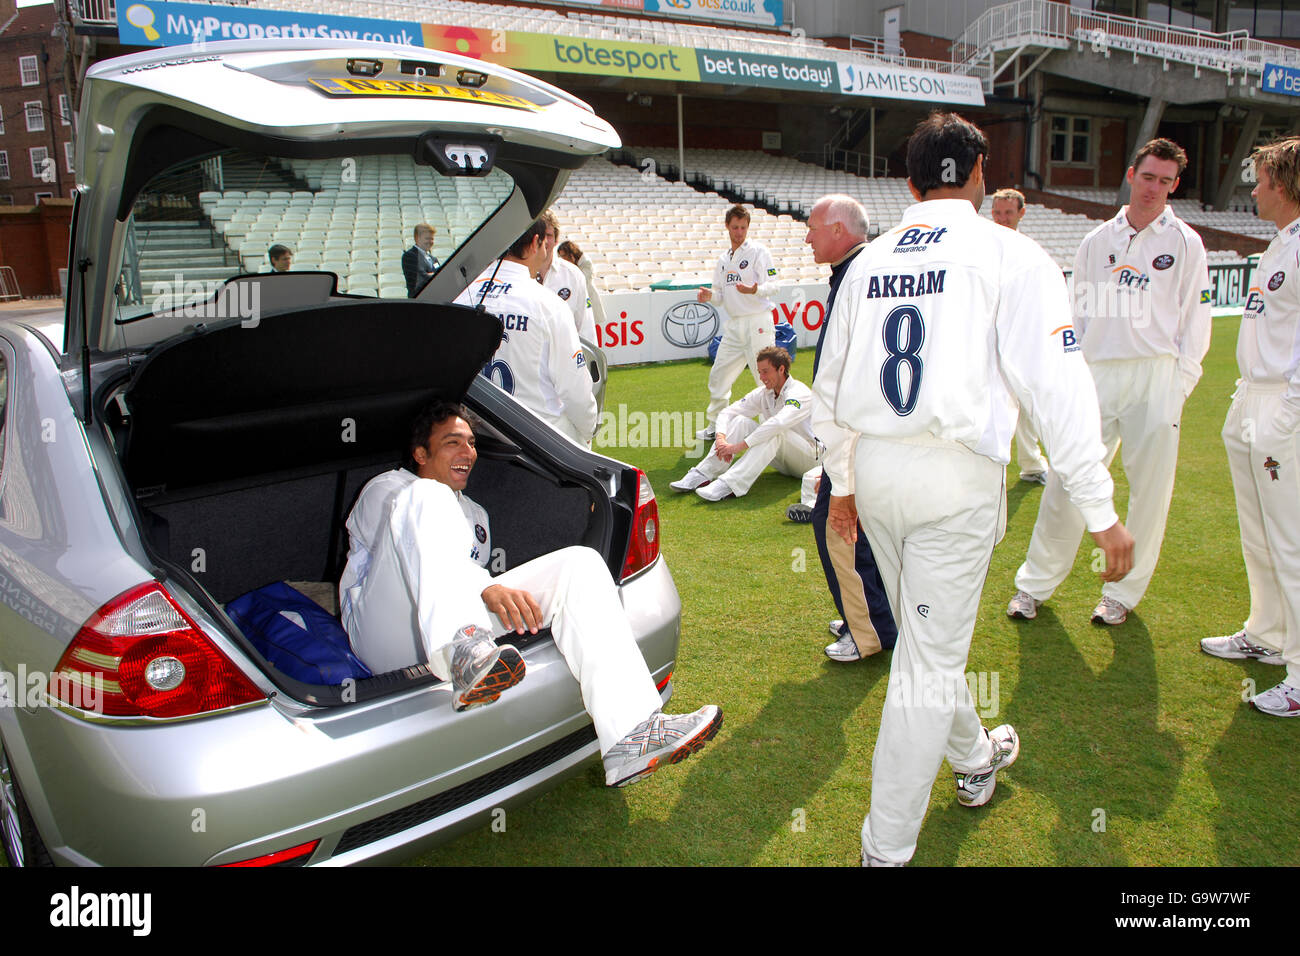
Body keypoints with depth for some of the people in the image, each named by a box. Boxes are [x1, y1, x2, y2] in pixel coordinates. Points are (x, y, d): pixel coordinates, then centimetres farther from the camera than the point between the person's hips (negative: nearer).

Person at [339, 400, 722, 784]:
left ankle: (630, 737, -33)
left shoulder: (475, 515, 35)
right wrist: (486, 588, -24)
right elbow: (423, 551, -7)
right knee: (427, 495, -26)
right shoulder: (386, 489, 13)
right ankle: (465, 655, -53)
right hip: (388, 643, -5)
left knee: (579, 563, -12)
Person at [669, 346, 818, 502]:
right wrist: (721, 438, -23)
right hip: (780, 460, 6)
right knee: (741, 421, -14)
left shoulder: (799, 392, -21)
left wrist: (739, 446, -40)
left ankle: (731, 483, -44)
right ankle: (702, 475, -23)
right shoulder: (763, 393, 1)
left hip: (808, 457, -6)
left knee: (775, 431, -36)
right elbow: (727, 412, -1)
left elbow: (779, 422, -39)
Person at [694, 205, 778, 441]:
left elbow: (772, 285, -12)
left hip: (757, 323, -7)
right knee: (719, 375, 10)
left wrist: (755, 290, -32)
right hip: (733, 324, 7)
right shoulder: (723, 259, 17)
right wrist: (710, 295, -3)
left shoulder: (758, 251, -3)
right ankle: (715, 426, 24)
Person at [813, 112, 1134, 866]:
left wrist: (842, 483, 27)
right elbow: (1057, 388, -12)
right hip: (955, 477, -5)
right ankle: (886, 847, 13)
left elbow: (829, 388, 15)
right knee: (930, 660, 4)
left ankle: (973, 758, 48)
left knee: (930, 636, 24)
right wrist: (1103, 512, -7)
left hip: (873, 469, 6)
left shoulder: (868, 264, 10)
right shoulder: (1008, 254, -5)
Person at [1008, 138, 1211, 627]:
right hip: (1095, 374, 2)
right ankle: (1035, 584, 14)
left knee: (1150, 490, 2)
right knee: (1065, 484, 1)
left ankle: (1123, 592, 18)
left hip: (1155, 376, -2)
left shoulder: (1185, 244, 4)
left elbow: (1194, 324, 3)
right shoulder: (1097, 241, 12)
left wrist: (1178, 387, -6)